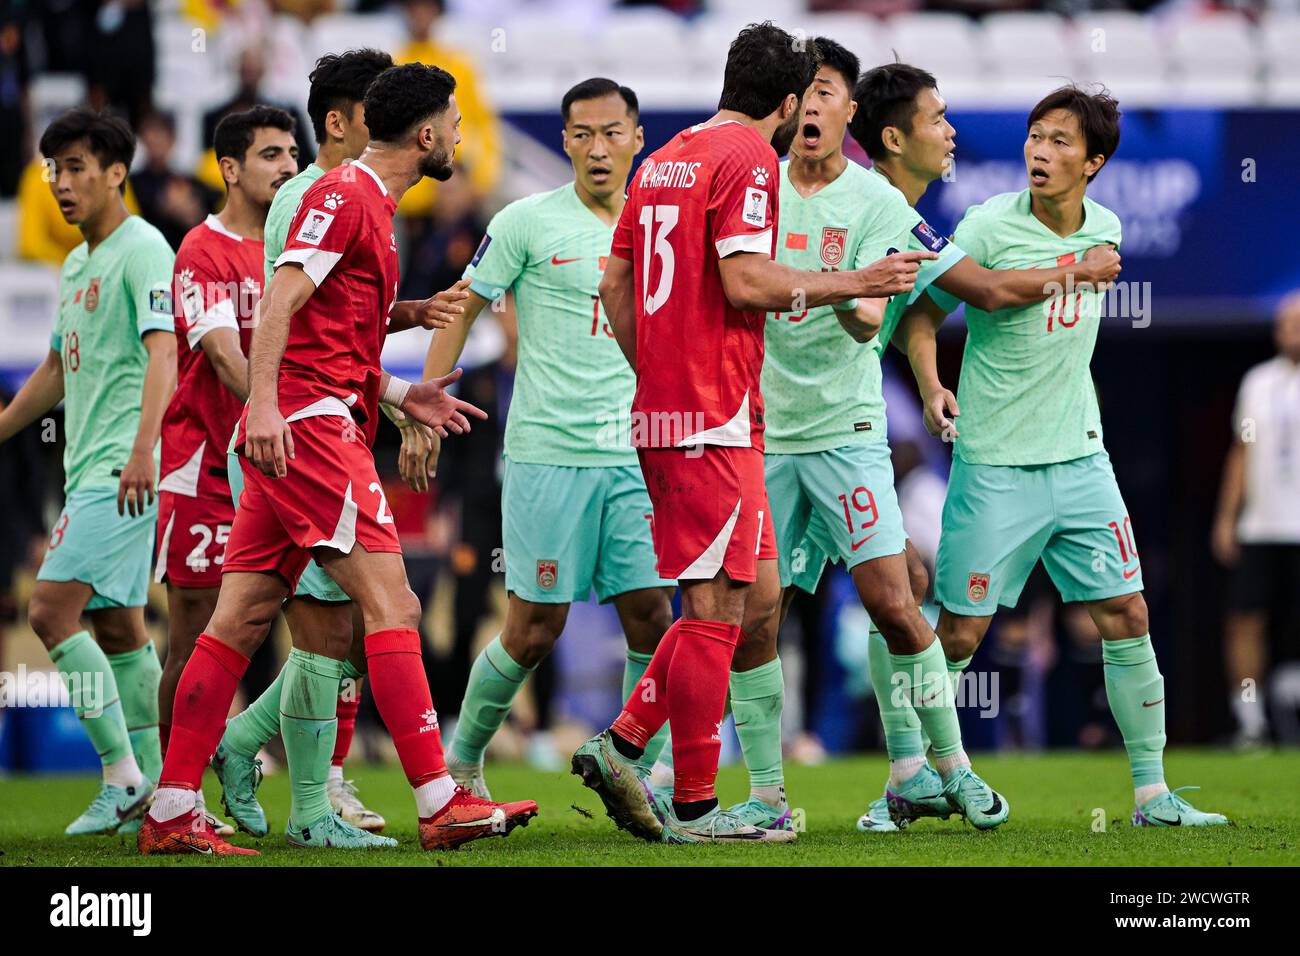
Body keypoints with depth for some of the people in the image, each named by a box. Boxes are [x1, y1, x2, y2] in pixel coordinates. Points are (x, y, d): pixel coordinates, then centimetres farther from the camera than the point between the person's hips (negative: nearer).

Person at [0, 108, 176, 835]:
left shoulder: (143, 249, -9)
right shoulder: (78, 264, 19)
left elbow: (163, 350, -21)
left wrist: (142, 449, -33)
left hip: (121, 471, -9)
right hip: (90, 469, 9)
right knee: (116, 625, 9)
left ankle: (123, 776, -12)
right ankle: (150, 787, 13)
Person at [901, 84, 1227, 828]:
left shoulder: (1105, 230, 5)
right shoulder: (989, 227, -11)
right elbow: (923, 312, -7)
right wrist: (931, 386, -22)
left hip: (1080, 460, 5)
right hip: (995, 466, -5)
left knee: (1127, 618, 0)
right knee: (960, 634, -3)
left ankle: (1152, 793, 7)